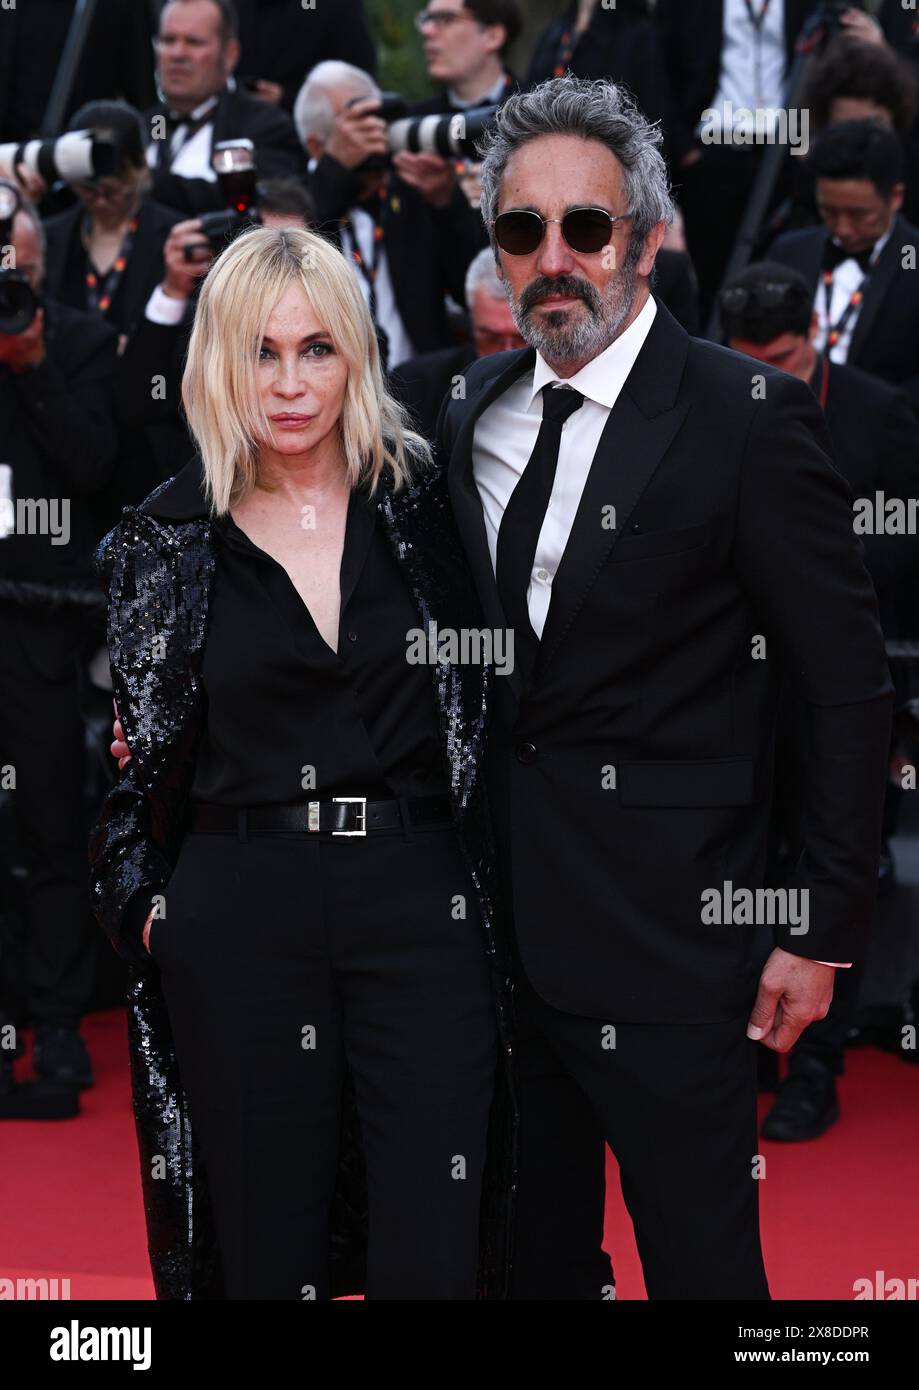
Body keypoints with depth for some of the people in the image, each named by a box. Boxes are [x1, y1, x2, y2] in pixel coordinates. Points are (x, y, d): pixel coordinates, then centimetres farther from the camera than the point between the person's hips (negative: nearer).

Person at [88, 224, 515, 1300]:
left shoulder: (422, 503, 5)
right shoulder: (167, 543, 3)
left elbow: (481, 706, 11)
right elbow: (135, 756, 11)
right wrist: (141, 904, 2)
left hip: (420, 902, 0)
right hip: (238, 919, 0)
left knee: (433, 1259, -4)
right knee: (266, 1253, 5)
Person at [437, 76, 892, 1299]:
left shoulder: (750, 417, -10)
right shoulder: (471, 417, 9)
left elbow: (852, 691, -10)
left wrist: (823, 931, -11)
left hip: (669, 936, -6)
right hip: (504, 923, 6)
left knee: (697, 1253, 2)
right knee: (536, 1246, 15)